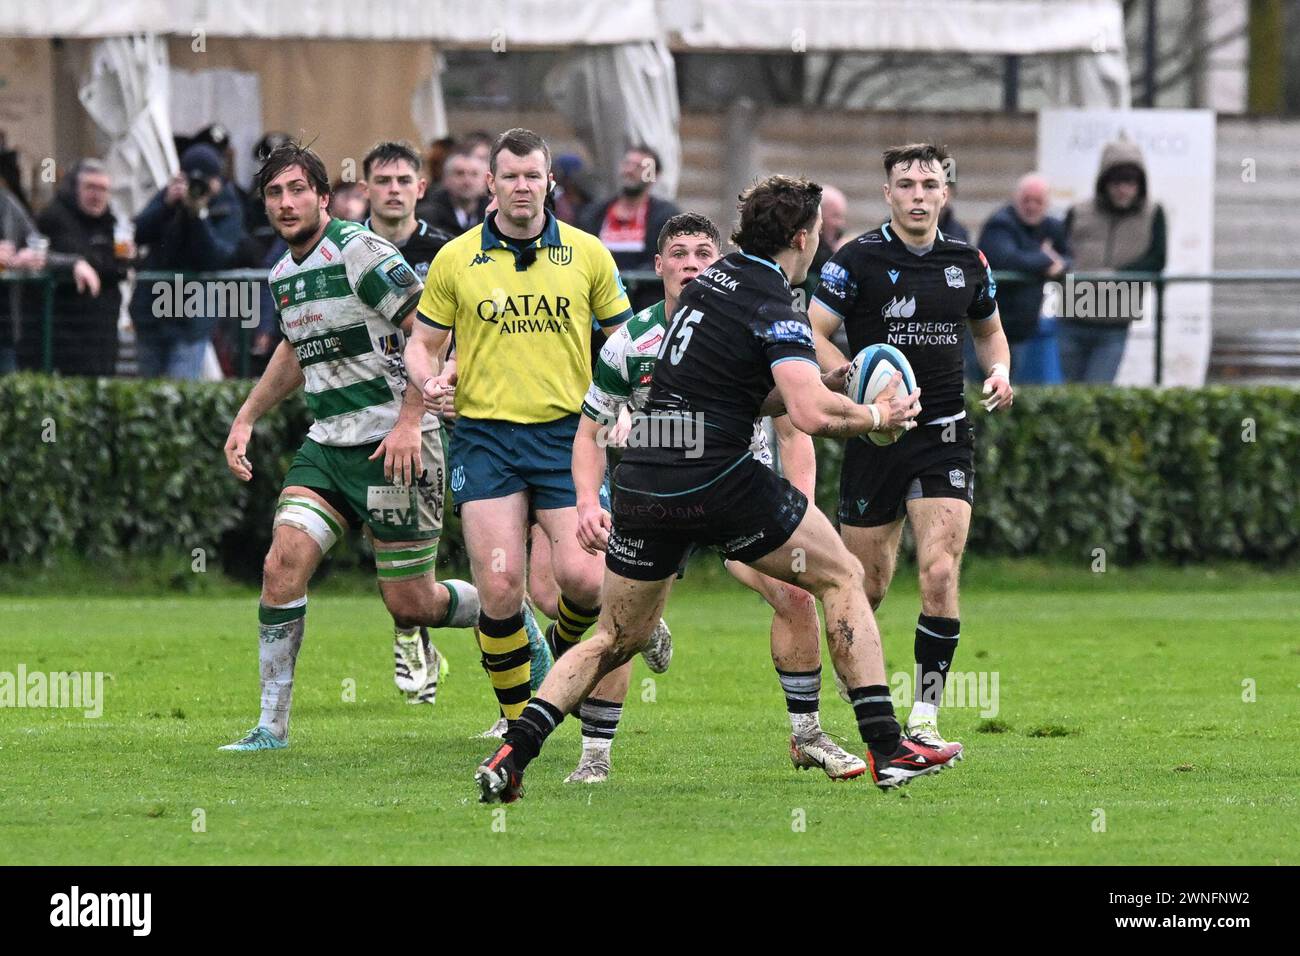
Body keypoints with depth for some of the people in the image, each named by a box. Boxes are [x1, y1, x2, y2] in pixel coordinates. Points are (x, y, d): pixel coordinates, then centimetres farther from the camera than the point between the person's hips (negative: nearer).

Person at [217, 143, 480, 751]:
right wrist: (247, 417, 24)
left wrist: (409, 421, -23)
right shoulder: (283, 275, 11)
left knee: (409, 605, -3)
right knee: (283, 564, -12)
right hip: (327, 446, 7)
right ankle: (272, 724, -7)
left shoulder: (360, 252, -14)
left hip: (393, 447, -7)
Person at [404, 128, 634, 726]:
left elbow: (623, 337, 15)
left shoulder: (586, 254, 6)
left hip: (567, 433, 0)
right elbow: (421, 343, 12)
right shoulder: (456, 259, 5)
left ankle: (564, 648, 22)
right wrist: (430, 380, -10)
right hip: (484, 436, 0)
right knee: (499, 586, -12)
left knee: (582, 578, -14)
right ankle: (518, 721, 5)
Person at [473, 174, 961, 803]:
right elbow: (812, 415, -23)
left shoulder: (712, 280, 15)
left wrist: (831, 384, 18)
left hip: (642, 484, 7)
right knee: (843, 578, 11)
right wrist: (876, 417, -4)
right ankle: (886, 748, 5)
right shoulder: (774, 310, -10)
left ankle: (512, 754, -1)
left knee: (617, 638, 17)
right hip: (720, 483, -7)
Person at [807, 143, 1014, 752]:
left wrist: (999, 372, 2)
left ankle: (924, 718, -8)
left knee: (940, 575, -14)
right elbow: (812, 334, -7)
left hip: (943, 438, 2)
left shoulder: (966, 262, 6)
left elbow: (989, 330, 23)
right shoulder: (858, 259, -5)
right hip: (874, 439, -2)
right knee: (866, 586, 4)